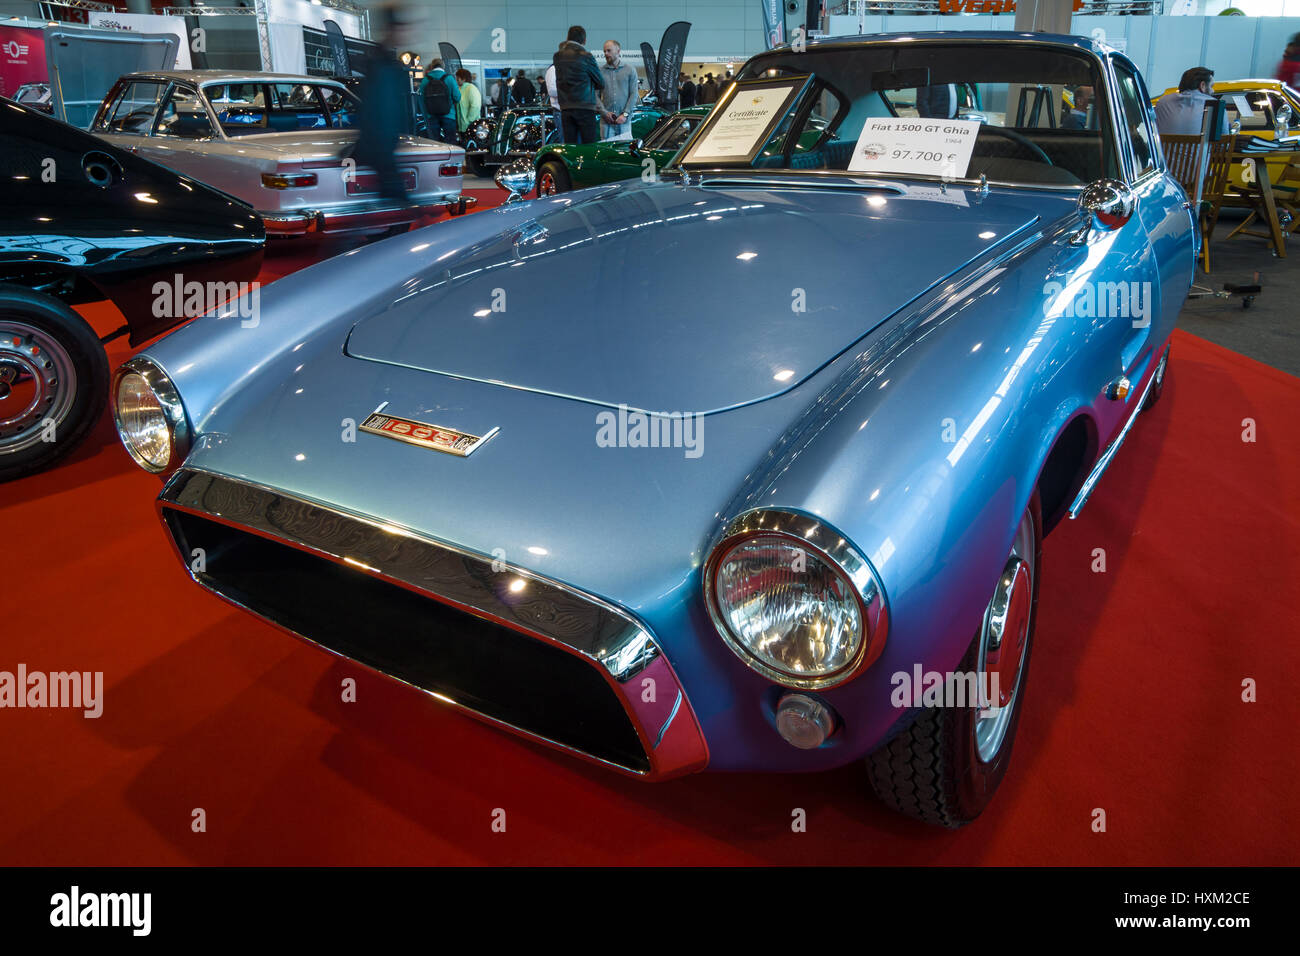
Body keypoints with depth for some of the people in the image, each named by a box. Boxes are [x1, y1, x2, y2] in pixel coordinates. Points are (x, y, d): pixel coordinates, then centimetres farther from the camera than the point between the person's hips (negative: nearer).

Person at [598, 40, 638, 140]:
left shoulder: (630, 71, 8)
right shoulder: (600, 71, 8)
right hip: (606, 121, 0)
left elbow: (634, 94, 2)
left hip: (624, 121, 0)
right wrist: (604, 112, -9)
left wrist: (625, 114, -9)